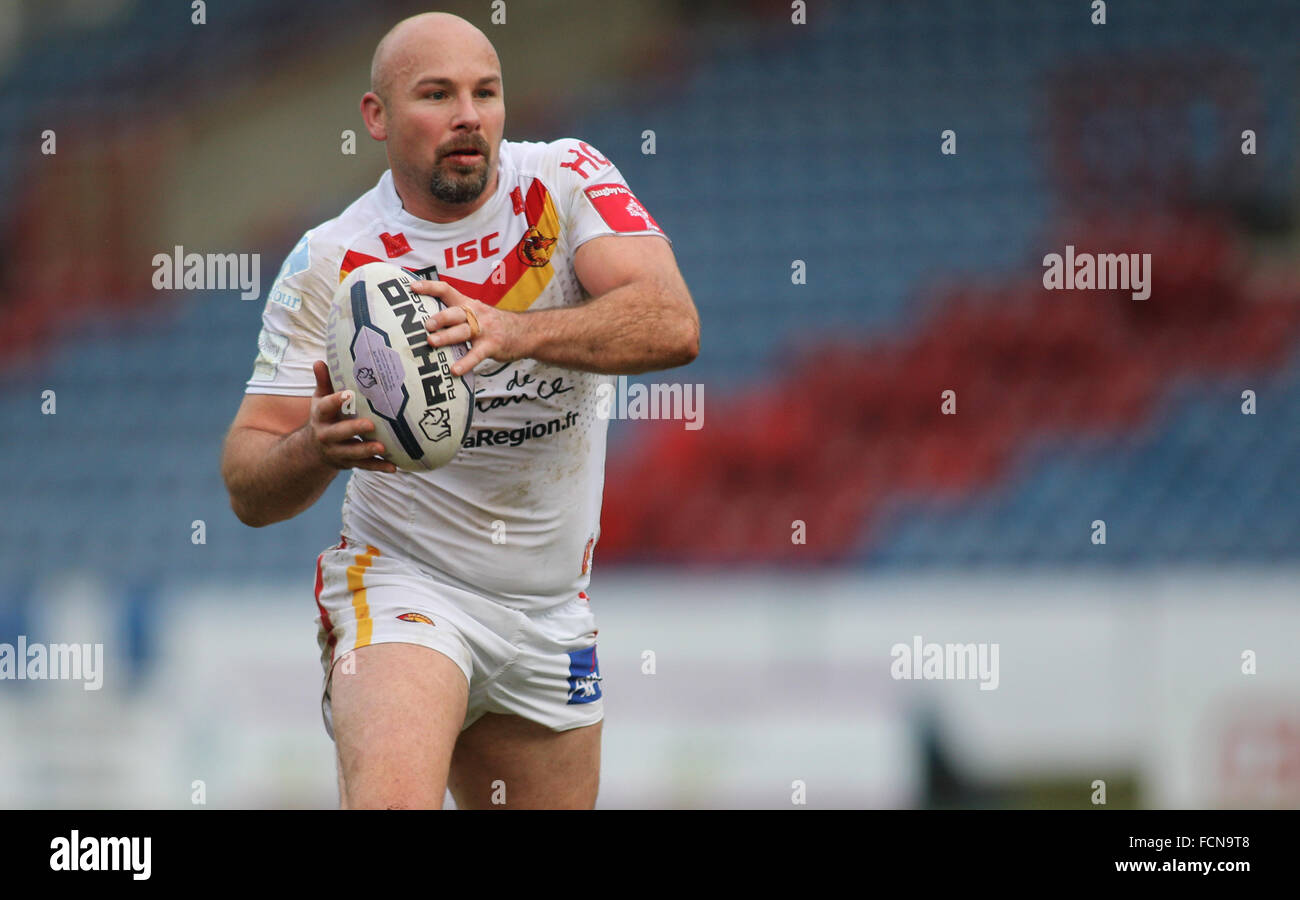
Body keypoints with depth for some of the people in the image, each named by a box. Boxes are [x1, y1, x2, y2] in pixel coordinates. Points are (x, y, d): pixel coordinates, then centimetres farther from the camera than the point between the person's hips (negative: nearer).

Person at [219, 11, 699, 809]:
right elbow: (250, 488, -7)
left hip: (552, 615, 4)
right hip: (403, 586, -4)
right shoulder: (331, 262, -8)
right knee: (391, 803, -31)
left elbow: (673, 325, -22)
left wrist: (512, 333, -39)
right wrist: (318, 447, -32)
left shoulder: (567, 180, -4)